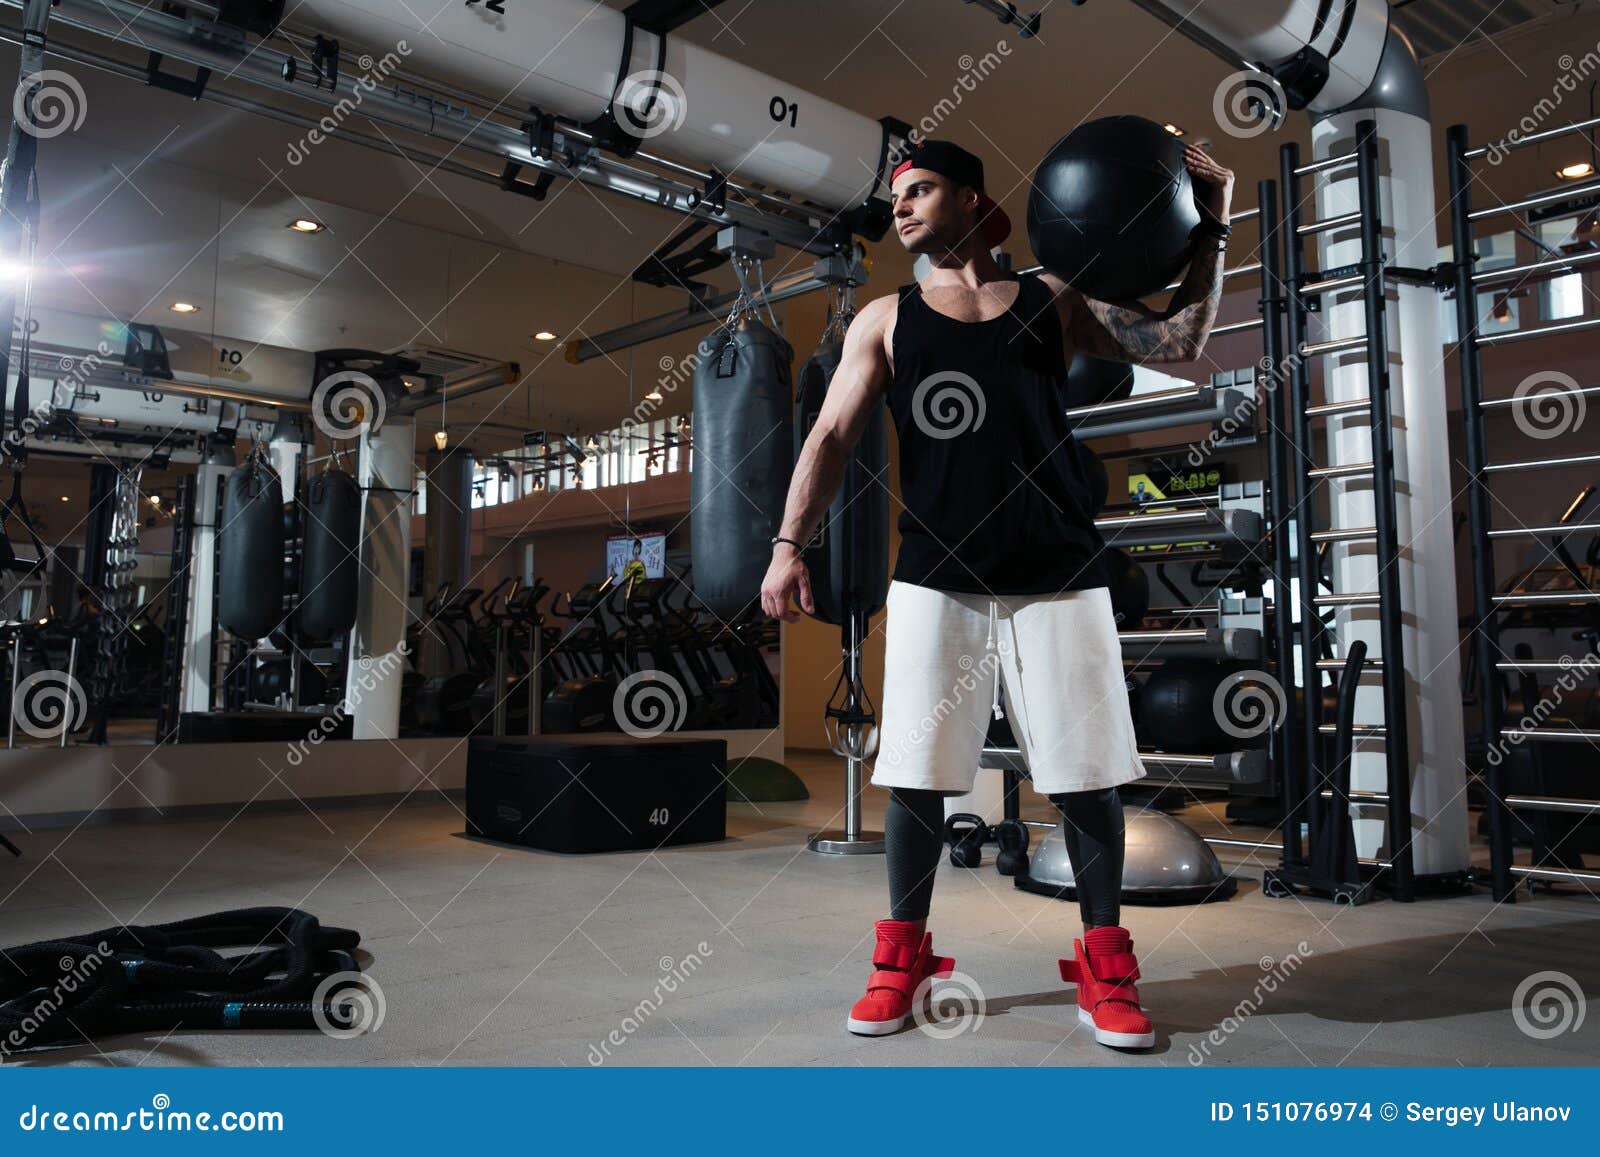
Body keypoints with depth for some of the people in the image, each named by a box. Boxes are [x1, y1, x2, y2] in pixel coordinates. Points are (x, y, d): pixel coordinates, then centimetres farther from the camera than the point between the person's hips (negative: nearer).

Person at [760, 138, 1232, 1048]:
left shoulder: (1054, 301, 11)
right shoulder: (885, 321, 11)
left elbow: (1180, 341, 6)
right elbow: (834, 435, 2)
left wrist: (1212, 232, -2)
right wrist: (790, 542, -10)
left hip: (1059, 577, 0)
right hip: (935, 580, 1)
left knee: (1088, 773, 2)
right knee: (916, 772, 3)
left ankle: (1105, 965, 18)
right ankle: (904, 958, 19)